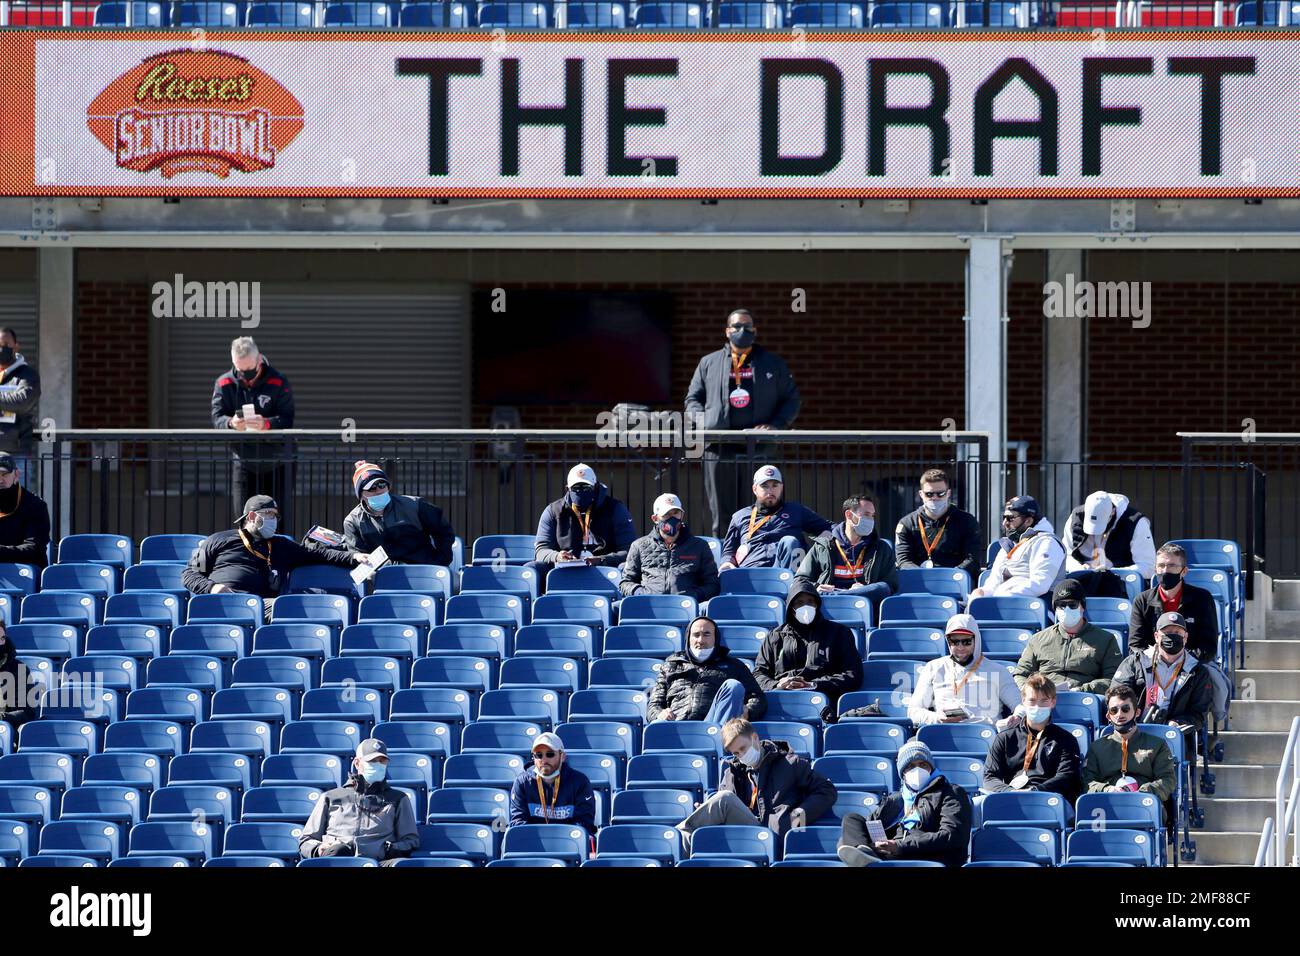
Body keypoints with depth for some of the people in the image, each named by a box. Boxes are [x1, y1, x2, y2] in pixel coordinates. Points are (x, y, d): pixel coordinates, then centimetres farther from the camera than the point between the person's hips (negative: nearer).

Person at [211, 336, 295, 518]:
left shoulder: (278, 383, -8)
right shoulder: (224, 384, 0)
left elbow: (287, 420, -16)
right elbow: (217, 418, -9)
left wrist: (266, 424, -38)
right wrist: (231, 423, -34)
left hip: (276, 462, -2)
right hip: (243, 462, 2)